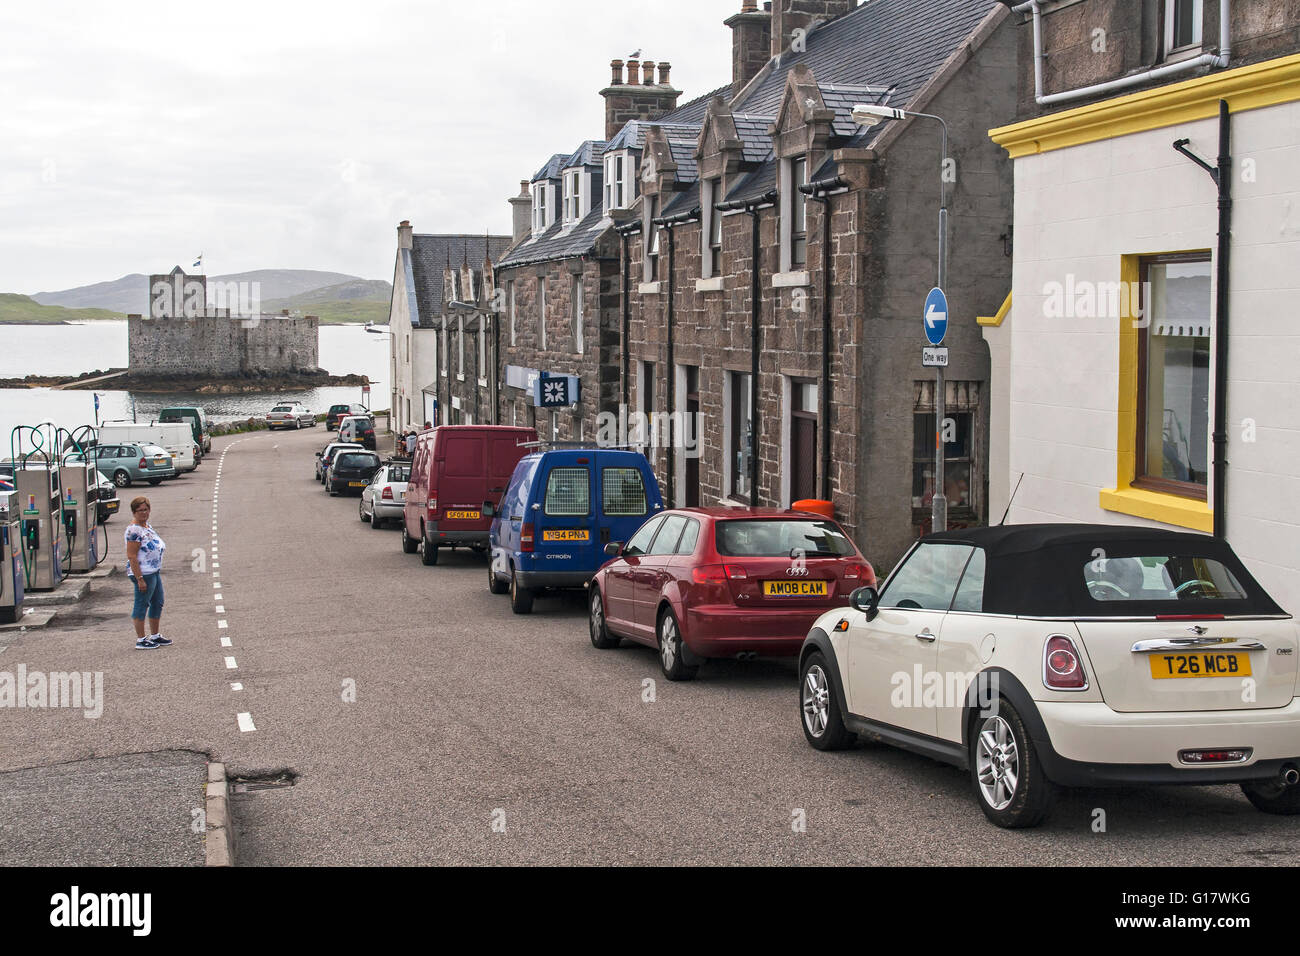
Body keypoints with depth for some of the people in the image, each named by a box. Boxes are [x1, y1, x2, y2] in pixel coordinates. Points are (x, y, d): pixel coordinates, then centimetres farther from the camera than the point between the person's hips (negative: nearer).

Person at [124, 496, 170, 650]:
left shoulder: (147, 526, 12)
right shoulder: (134, 530, -18)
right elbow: (131, 556, -21)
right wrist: (140, 579, -24)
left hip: (154, 572, 10)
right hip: (143, 573, -10)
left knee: (158, 604, 17)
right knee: (141, 605, -1)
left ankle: (155, 636, 29)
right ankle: (140, 640, 6)